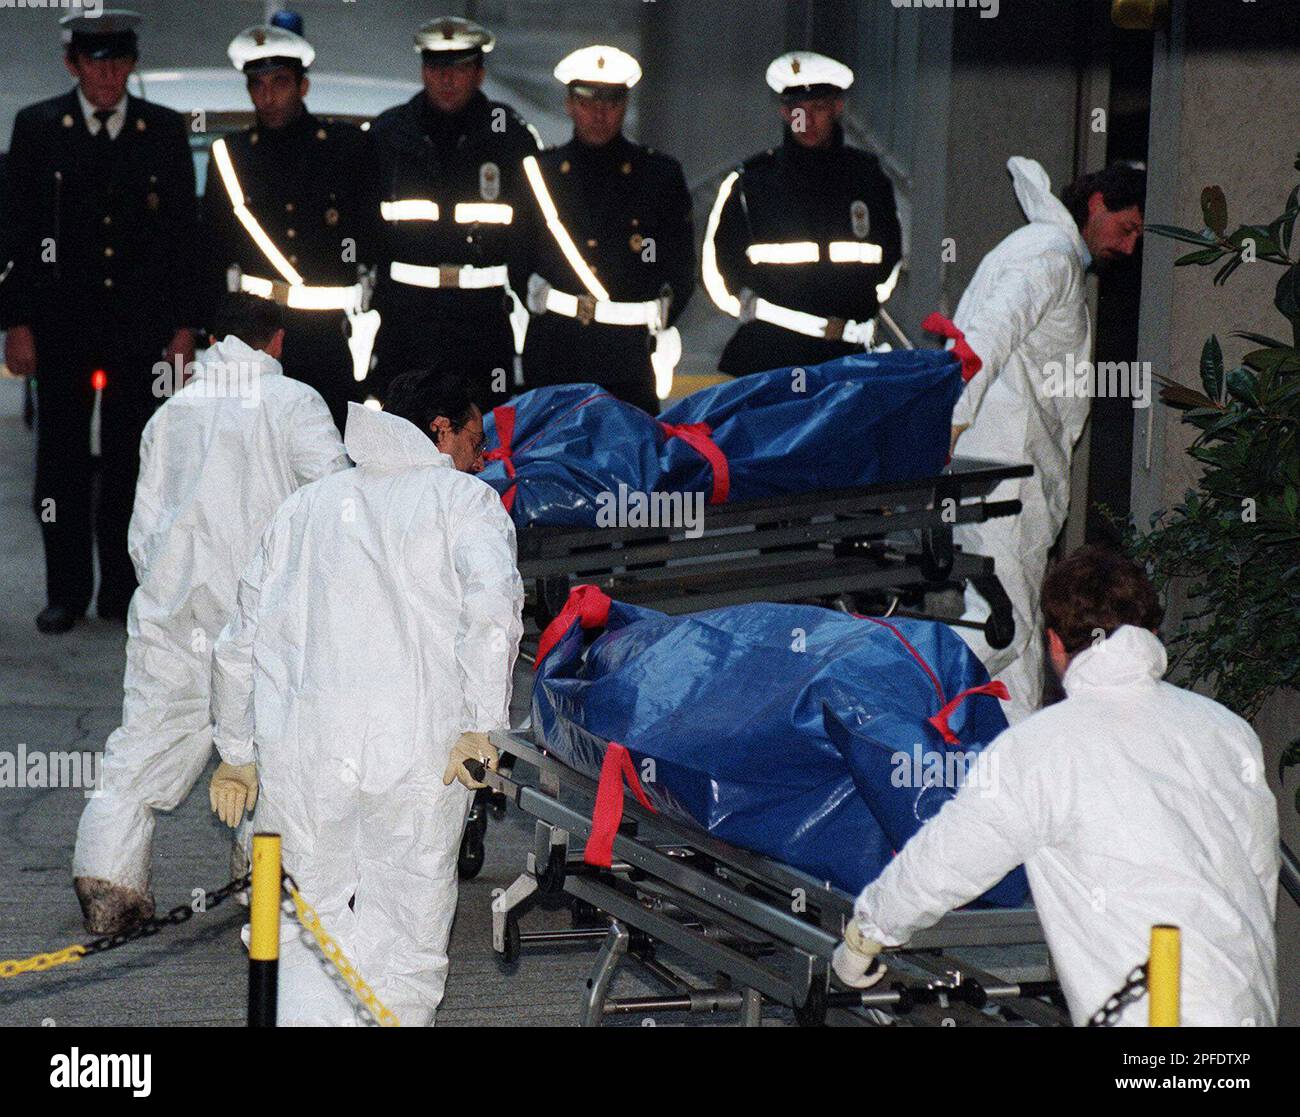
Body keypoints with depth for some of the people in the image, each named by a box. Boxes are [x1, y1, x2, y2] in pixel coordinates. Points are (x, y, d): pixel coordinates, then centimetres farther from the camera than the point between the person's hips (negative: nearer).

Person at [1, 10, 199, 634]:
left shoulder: (165, 131, 5)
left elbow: (184, 232, 7)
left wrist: (185, 324, 2)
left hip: (142, 324, 1)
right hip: (62, 324, -1)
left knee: (130, 462, 4)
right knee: (62, 460, 4)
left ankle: (122, 590, 13)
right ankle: (66, 593, 12)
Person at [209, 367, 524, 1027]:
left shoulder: (305, 507, 22)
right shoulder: (464, 497, 10)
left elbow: (240, 643, 21)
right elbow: (493, 602, -11)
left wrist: (235, 752, 29)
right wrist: (481, 725, -10)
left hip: (298, 755, 3)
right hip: (419, 754, -3)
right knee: (408, 946, 6)